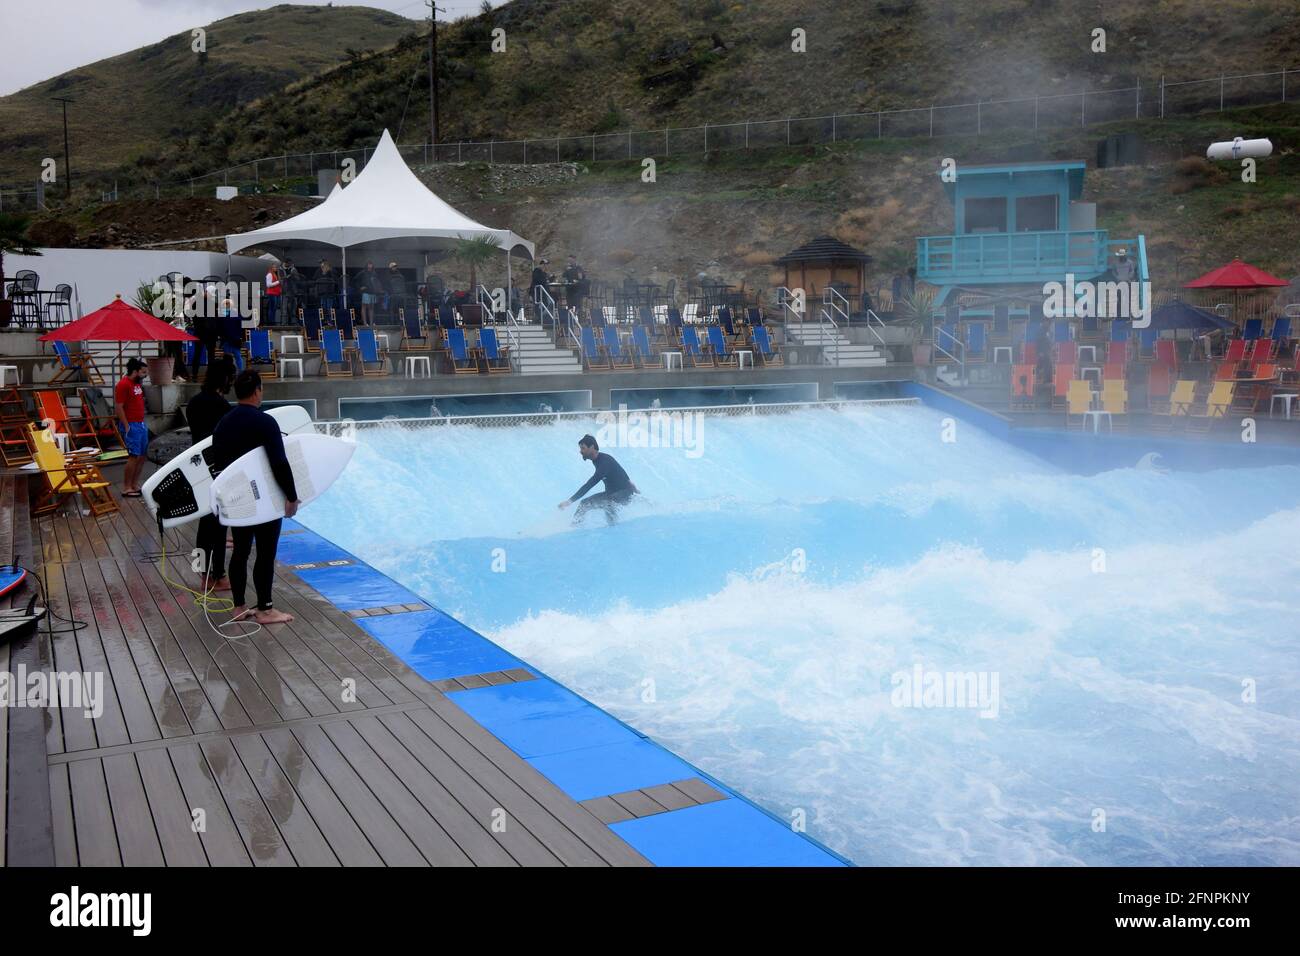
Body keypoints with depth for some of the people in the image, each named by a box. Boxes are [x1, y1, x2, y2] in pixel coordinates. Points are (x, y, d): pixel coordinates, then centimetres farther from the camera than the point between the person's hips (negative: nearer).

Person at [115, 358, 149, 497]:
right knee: (134, 456, -9)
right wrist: (126, 427, -17)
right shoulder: (123, 385, -13)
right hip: (131, 426, -9)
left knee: (142, 456, 11)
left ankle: (135, 485, 20)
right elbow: (119, 408, -15)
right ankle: (126, 488, -3)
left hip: (141, 424, 9)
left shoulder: (138, 383, 13)